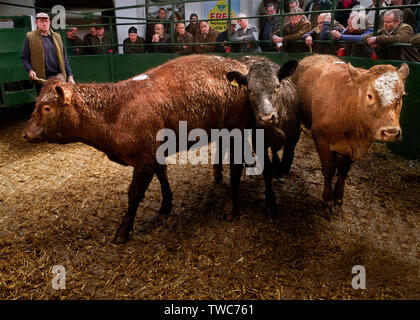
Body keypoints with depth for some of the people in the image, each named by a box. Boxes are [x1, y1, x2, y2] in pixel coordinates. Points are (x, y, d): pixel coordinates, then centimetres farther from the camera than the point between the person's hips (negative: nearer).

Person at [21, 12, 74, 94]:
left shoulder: (57, 37, 15)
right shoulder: (30, 37, 5)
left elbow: (64, 58, 14)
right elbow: (24, 58, 5)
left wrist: (70, 76, 6)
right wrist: (30, 70, -13)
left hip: (59, 76, 3)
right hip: (41, 78, -2)